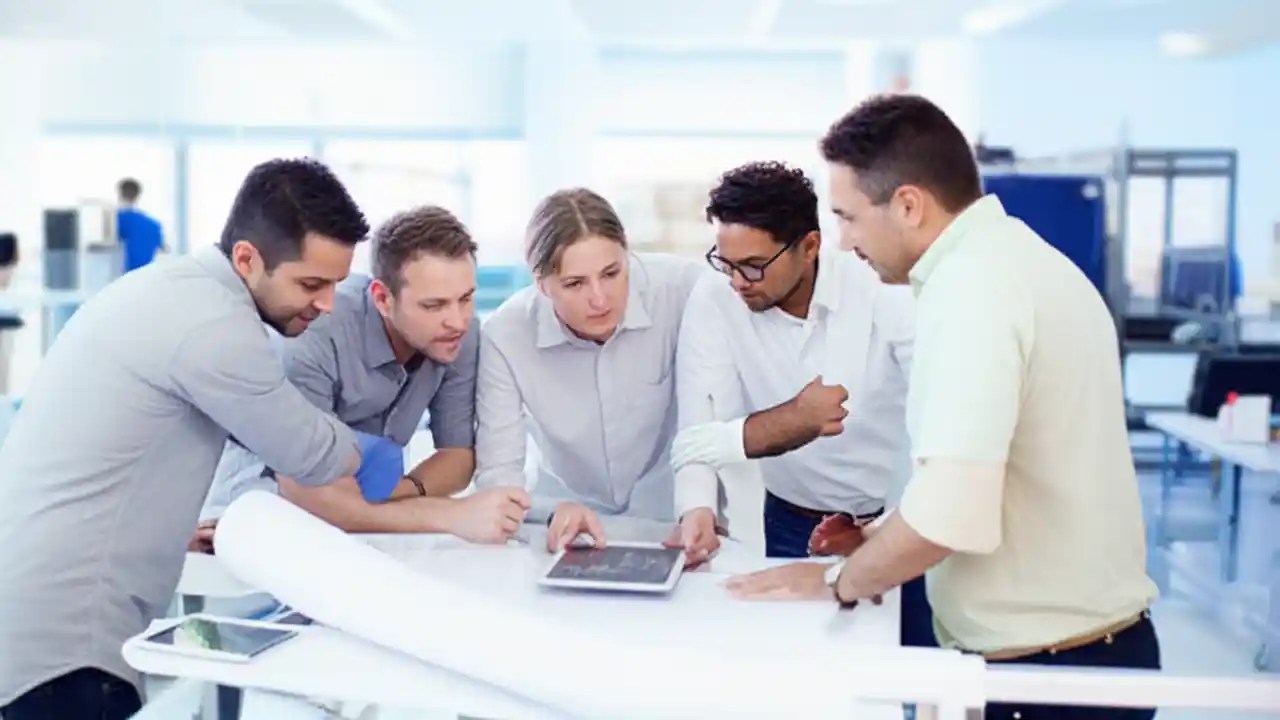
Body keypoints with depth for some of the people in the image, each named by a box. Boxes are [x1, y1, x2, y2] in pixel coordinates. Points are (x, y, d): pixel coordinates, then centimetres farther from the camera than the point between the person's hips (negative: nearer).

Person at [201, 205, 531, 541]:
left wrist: (407, 490, -25)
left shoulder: (462, 333, -13)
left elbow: (459, 453, -5)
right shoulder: (316, 332, -27)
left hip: (368, 495, 4)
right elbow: (303, 490, -30)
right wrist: (454, 514, -36)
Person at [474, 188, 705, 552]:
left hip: (675, 521, -3)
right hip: (573, 519, 3)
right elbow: (496, 475, -14)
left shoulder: (681, 287, -21)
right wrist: (556, 513, -34)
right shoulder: (505, 336, -17)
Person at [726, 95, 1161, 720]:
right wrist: (879, 538, 14)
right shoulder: (1020, 258, 10)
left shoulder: (969, 286, -21)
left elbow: (950, 512, -29)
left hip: (1042, 665, -9)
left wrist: (840, 582, -13)